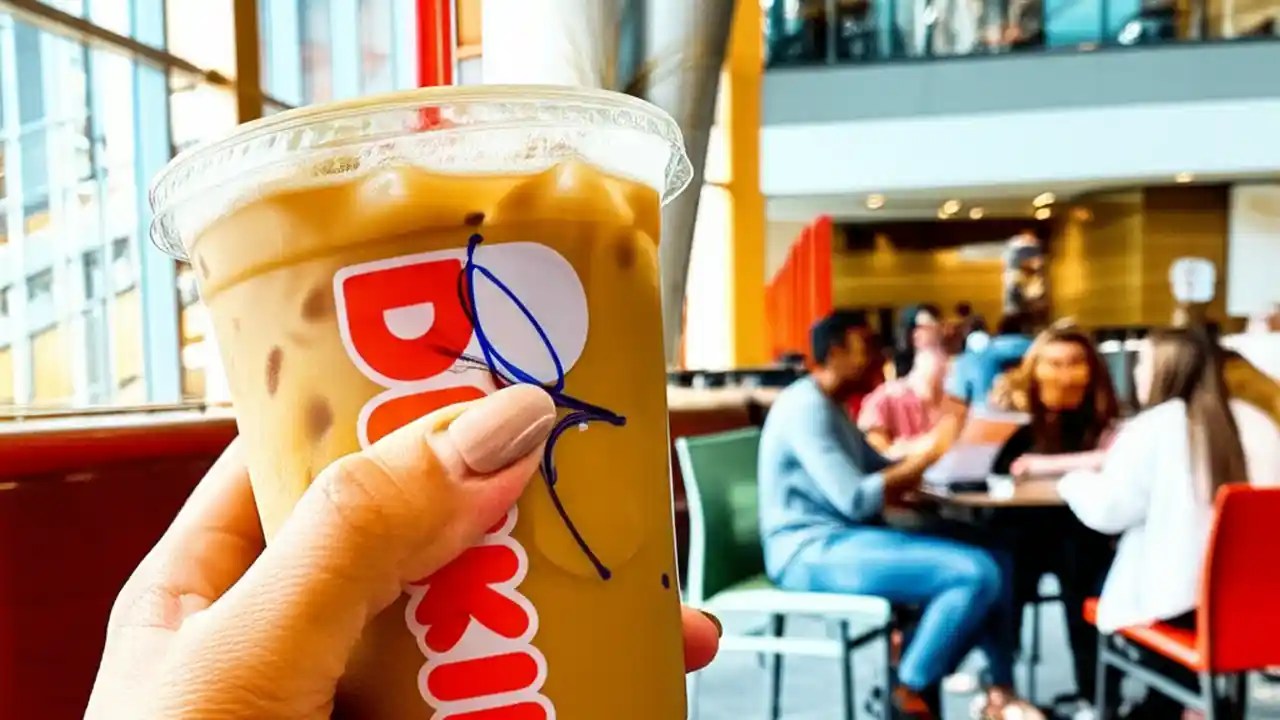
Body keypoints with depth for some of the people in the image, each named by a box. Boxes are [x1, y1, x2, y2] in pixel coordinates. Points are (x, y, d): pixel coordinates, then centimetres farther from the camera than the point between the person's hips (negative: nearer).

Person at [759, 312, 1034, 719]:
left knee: (987, 566, 3)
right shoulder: (806, 407, -15)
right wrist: (927, 455, -15)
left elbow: (880, 470, 25)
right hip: (812, 552, -10)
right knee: (976, 574, -20)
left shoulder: (831, 407, 18)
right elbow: (855, 500, -22)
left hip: (838, 540, 10)